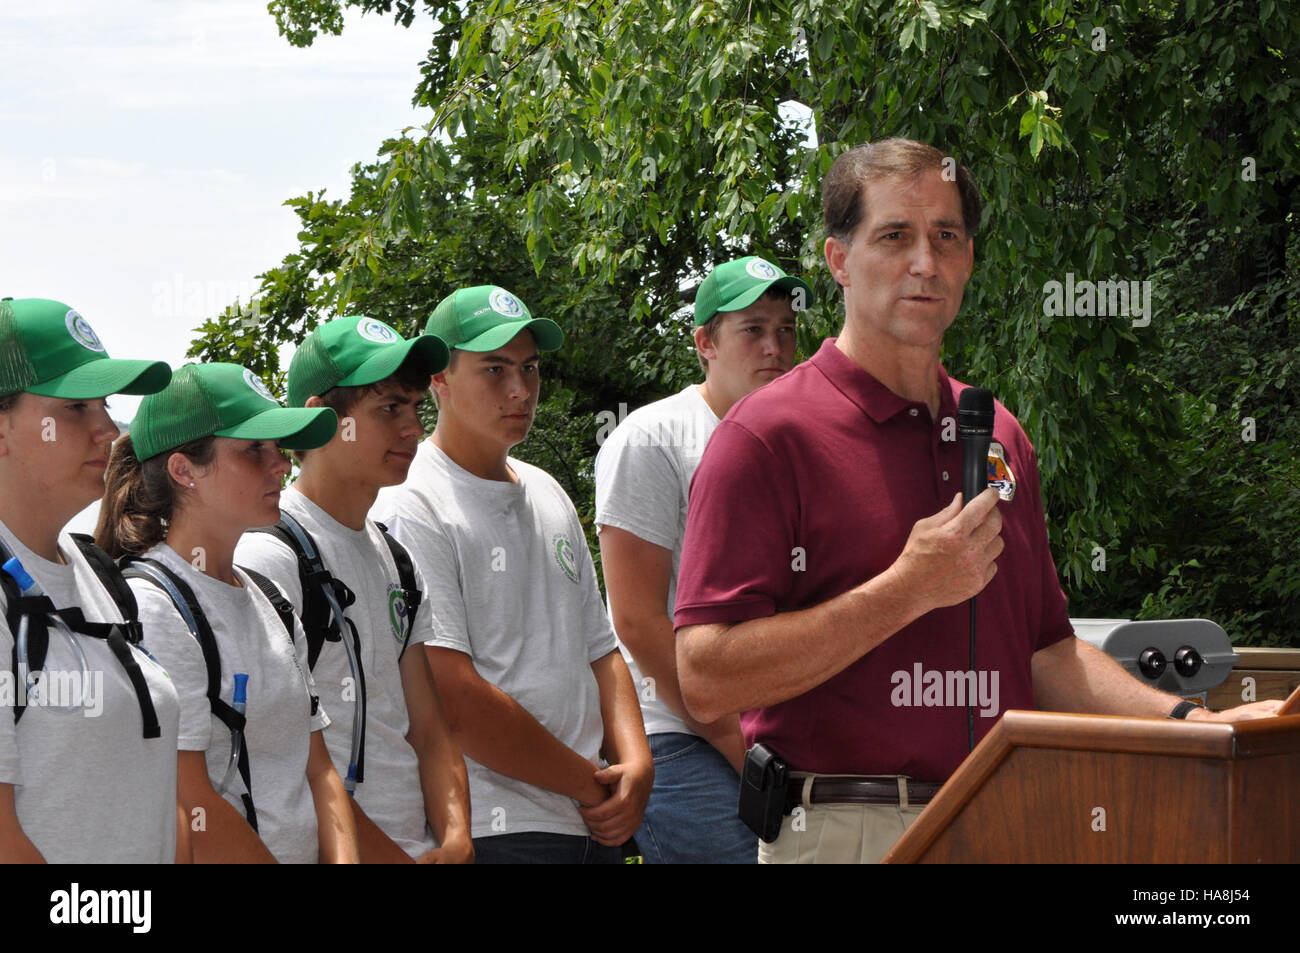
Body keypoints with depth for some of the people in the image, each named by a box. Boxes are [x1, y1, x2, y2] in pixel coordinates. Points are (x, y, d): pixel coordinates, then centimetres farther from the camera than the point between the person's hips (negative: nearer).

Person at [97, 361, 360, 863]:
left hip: (305, 854, 6)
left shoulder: (268, 599, 16)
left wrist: (343, 859, -3)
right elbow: (189, 808, -15)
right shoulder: (148, 605, -9)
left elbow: (318, 769, 13)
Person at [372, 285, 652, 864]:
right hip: (495, 833, -7)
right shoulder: (410, 508, -10)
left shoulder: (547, 495, 17)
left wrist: (635, 763, 0)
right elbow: (454, 701, -17)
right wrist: (591, 785, -11)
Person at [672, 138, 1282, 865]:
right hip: (847, 831, -5)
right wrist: (910, 589, -16)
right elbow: (706, 679, -15)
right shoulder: (770, 436, -7)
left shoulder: (1001, 438, 13)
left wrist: (1194, 722, 6)